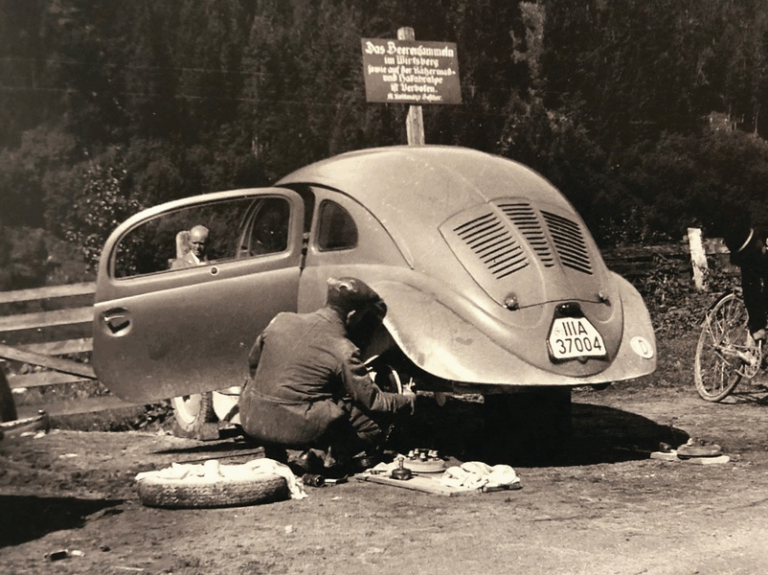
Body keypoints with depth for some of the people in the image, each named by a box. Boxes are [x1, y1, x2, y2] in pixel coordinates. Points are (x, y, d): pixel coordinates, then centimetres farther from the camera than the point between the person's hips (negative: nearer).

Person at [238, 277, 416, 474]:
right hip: (297, 431, -6)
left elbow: (253, 362, 19)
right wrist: (407, 400, 16)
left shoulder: (281, 321, 4)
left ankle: (275, 452, 16)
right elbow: (373, 401, -2)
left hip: (252, 422, 6)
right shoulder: (343, 350, -9)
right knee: (377, 420, 5)